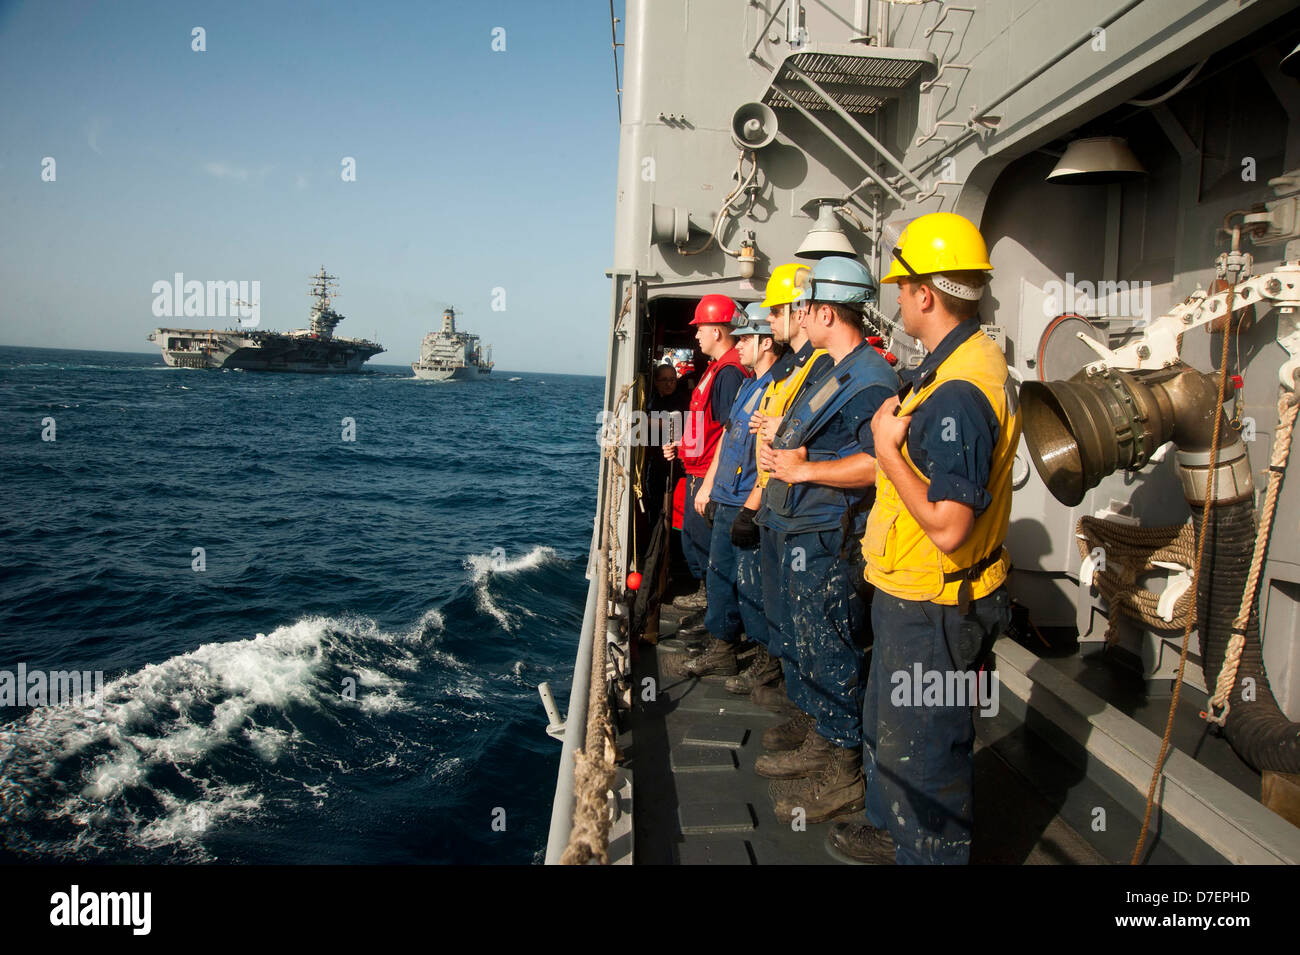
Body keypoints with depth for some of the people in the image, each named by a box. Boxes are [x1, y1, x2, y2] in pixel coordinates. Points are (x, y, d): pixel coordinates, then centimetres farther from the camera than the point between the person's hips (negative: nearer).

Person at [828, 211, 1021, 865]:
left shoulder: (956, 393, -28)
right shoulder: (976, 358, 6)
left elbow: (947, 528, -30)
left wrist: (887, 449, -22)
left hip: (929, 610, -11)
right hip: (915, 595, 11)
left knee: (922, 745, 8)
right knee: (888, 723, 27)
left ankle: (929, 853, 28)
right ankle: (892, 831, 47)